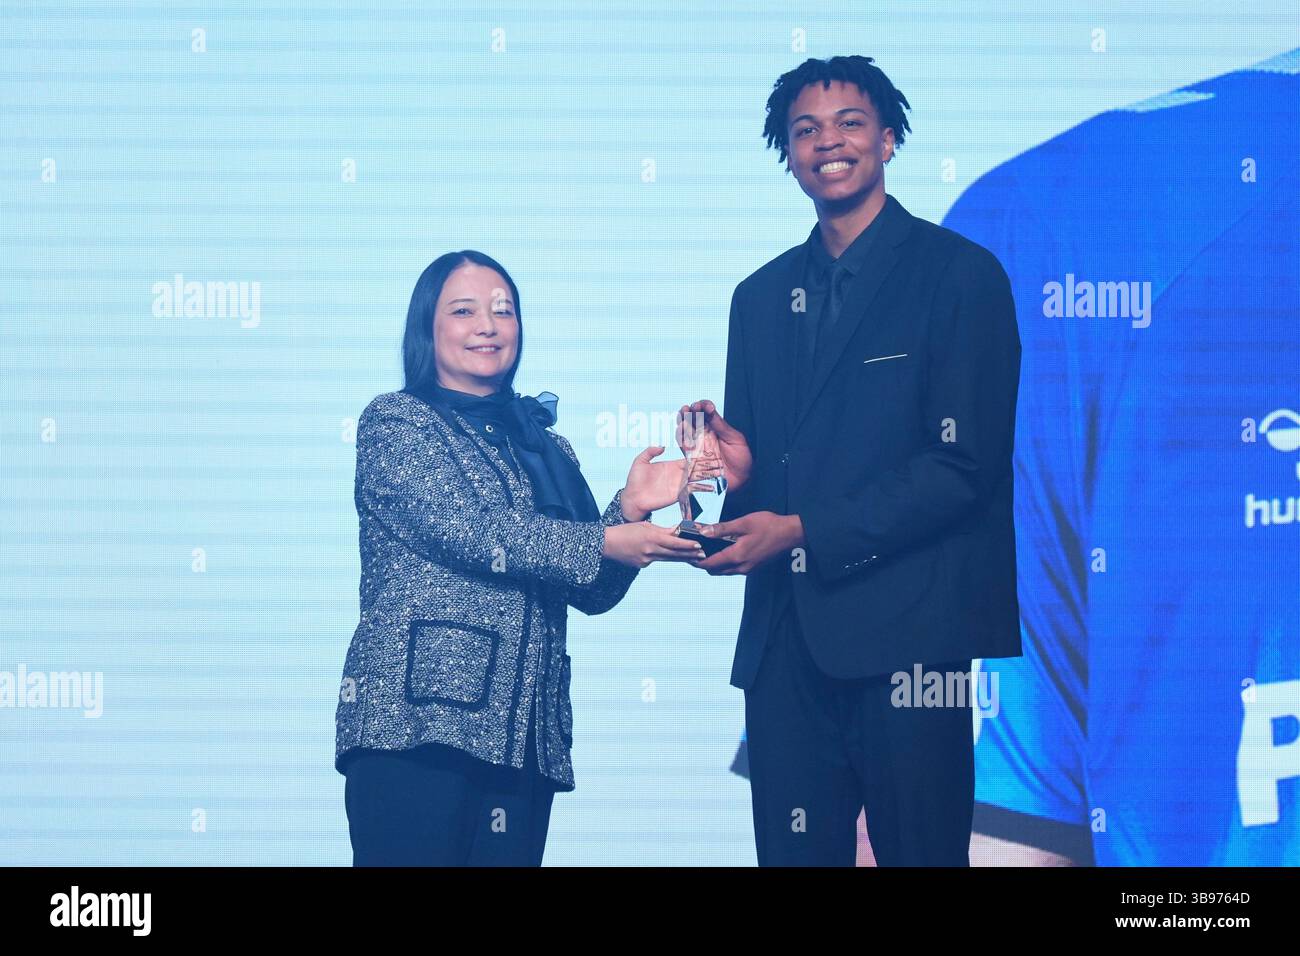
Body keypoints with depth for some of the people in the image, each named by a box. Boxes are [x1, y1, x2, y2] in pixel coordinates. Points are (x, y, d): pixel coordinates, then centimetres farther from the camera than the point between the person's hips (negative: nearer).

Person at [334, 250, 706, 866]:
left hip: (523, 735, 5)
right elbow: (469, 528, -10)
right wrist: (606, 541, -15)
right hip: (415, 719, -5)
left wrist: (629, 509, -4)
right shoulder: (393, 422, 5)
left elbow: (593, 592, 13)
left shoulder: (546, 449, 20)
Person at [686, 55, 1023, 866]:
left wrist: (804, 530, -14)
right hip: (785, 637, 5)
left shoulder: (961, 273, -1)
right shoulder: (761, 296, 17)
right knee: (793, 853, 8)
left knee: (920, 850, 0)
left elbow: (964, 461, -10)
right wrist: (739, 470, -5)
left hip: (906, 632, -5)